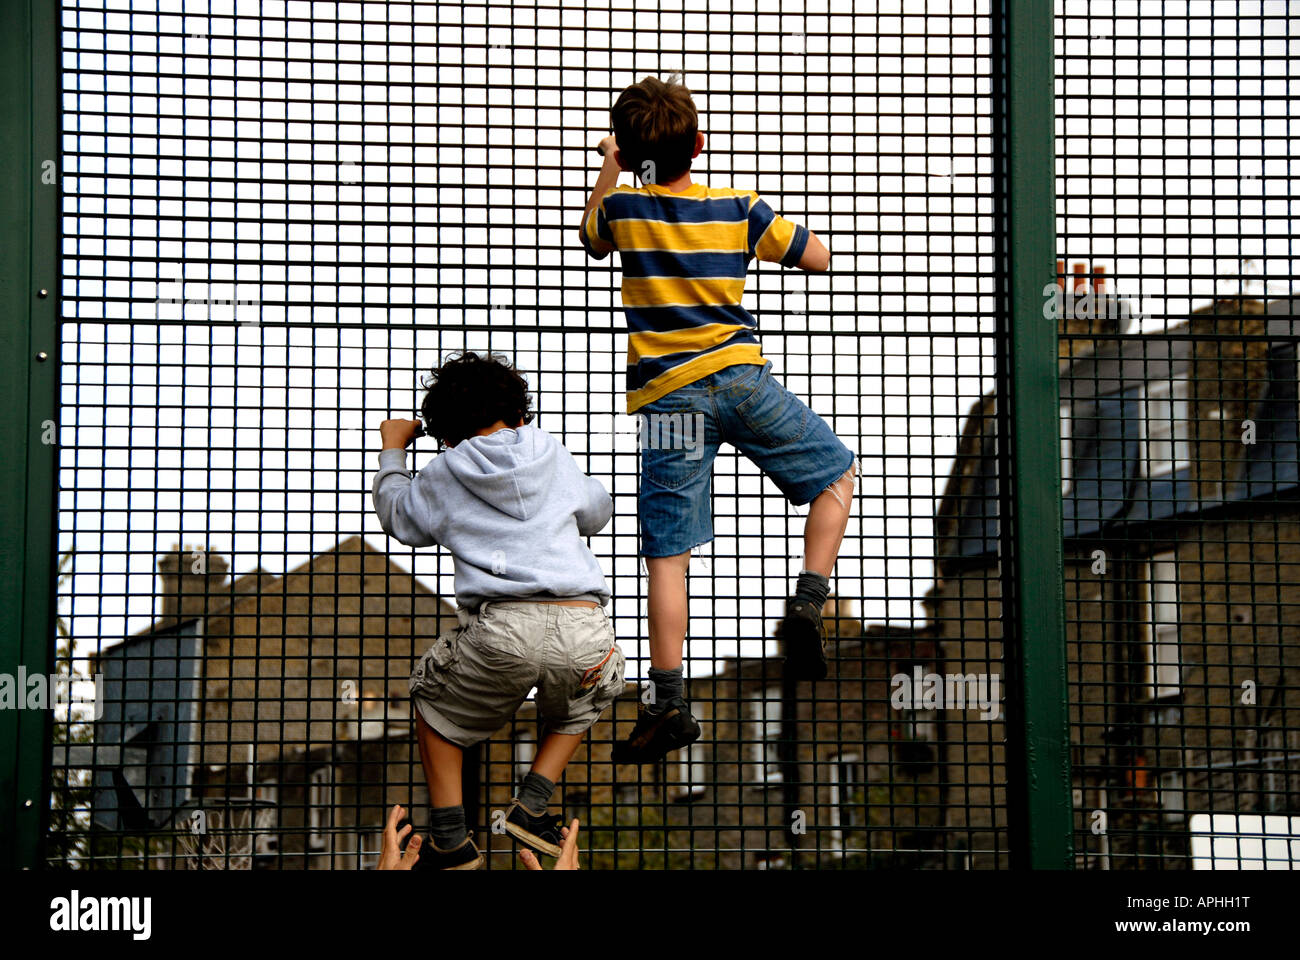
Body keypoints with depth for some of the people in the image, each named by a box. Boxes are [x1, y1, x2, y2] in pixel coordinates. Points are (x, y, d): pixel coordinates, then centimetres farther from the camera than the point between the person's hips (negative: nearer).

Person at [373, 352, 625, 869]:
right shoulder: (554, 456, 20)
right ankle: (532, 803, 19)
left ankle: (450, 840, 19)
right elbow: (597, 512, 40)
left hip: (502, 630, -2)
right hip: (584, 629, 2)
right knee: (581, 704, 37)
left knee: (434, 696, 27)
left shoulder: (445, 473, 14)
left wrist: (392, 452, 51)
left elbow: (398, 518, 34)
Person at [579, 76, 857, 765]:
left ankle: (668, 703, -5)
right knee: (838, 473, 19)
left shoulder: (624, 208, 2)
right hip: (739, 377, 0)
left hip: (665, 395, 0)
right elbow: (819, 258, 12)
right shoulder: (739, 209, 2)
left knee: (667, 554, -2)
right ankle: (808, 600, 0)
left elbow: (592, 242, 26)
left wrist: (610, 170, 38)